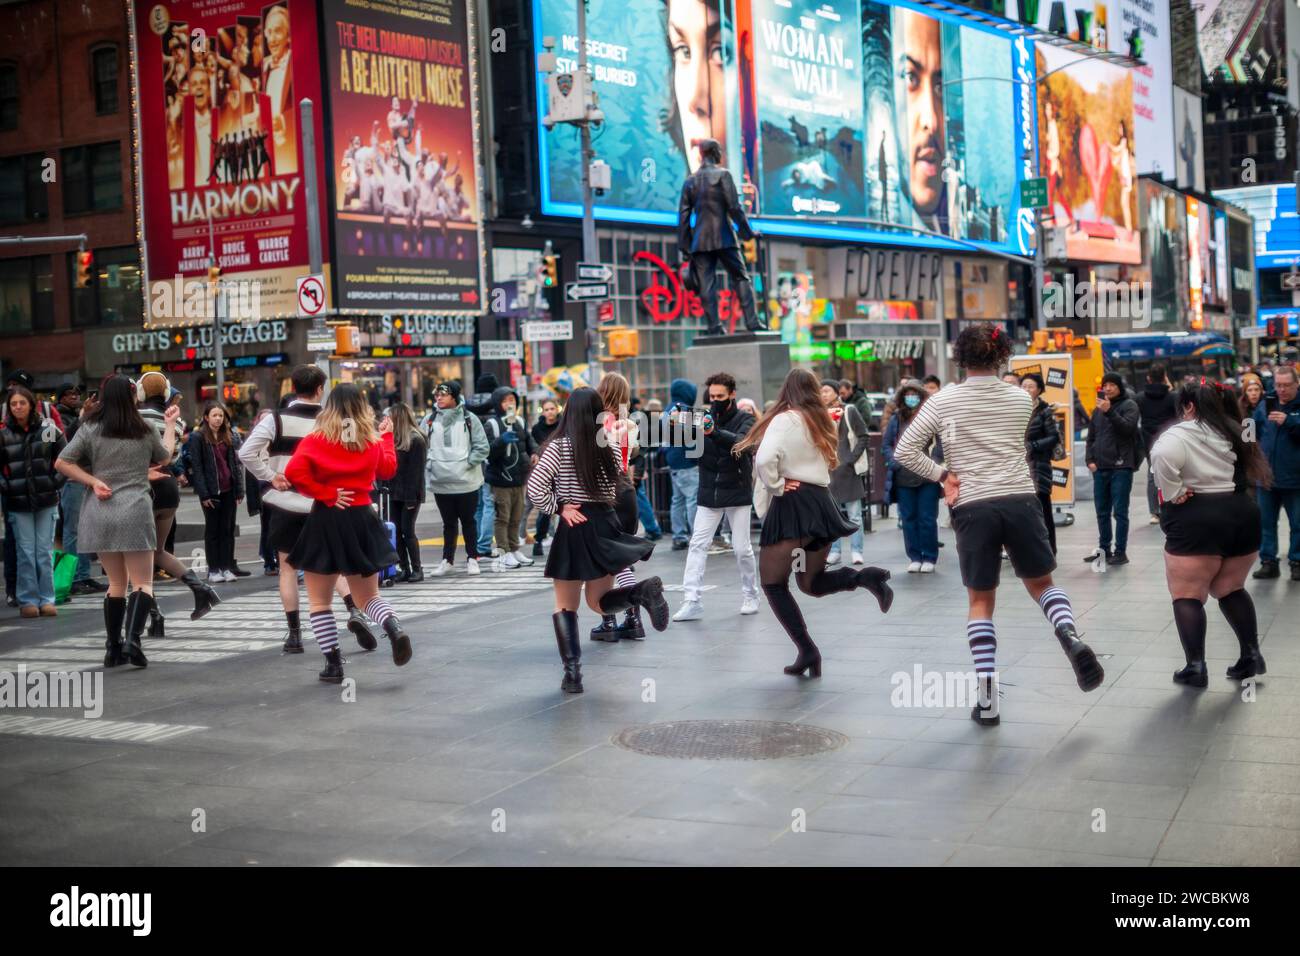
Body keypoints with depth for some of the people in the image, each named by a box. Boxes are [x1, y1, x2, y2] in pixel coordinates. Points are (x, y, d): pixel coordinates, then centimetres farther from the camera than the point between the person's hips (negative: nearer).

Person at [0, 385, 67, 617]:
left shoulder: (48, 429, 0)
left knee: (45, 552, 5)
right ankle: (28, 600, 8)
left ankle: (47, 599, 12)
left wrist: (56, 481, -3)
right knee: (25, 553, 1)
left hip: (47, 501, 0)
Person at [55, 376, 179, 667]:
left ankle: (113, 647, 14)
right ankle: (133, 639, -18)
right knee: (142, 583, 2)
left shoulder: (90, 429, 1)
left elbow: (62, 463, -4)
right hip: (135, 511, -2)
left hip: (100, 512, 2)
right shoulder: (144, 431, 2)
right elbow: (165, 458, 21)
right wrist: (171, 424, 32)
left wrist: (93, 481, -1)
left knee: (116, 583, 14)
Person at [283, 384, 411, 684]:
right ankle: (394, 628, -15)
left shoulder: (316, 440, -6)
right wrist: (386, 436, 34)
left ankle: (333, 664, 7)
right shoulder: (372, 440, 3)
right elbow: (388, 469, 21)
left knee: (319, 600, 11)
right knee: (368, 596, 15)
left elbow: (294, 472, -21)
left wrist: (325, 494, -12)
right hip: (362, 520, 3)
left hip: (326, 521, -3)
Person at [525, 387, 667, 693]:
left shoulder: (559, 446, -9)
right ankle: (643, 592, -15)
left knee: (565, 606, 10)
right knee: (600, 602, 15)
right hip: (606, 525, 4)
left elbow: (535, 488, -15)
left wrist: (560, 507, -4)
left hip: (574, 529, -3)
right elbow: (612, 492, 9)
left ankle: (572, 672, -2)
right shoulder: (608, 445, 2)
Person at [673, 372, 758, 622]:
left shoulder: (745, 419, -4)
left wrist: (714, 433, -43)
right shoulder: (705, 418, 4)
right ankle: (691, 601, -9)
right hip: (708, 495, 3)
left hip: (737, 493, -2)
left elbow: (742, 442, -25)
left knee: (742, 548, 3)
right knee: (697, 546, -7)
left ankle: (750, 596, 21)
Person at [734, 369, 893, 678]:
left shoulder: (785, 420, -8)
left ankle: (807, 650, -5)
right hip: (821, 502, 7)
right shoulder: (819, 422, 15)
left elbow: (765, 459, -24)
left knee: (773, 582, 3)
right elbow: (828, 463, 12)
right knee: (811, 583, 16)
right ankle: (864, 577, -9)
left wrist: (776, 486, -9)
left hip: (792, 505, -7)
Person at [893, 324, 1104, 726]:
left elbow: (904, 451, -3)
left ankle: (987, 699, 2)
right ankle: (1070, 637, -12)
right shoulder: (1022, 399, 8)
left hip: (972, 508, -1)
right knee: (1042, 582, 19)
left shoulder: (943, 401, -1)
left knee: (980, 601, 8)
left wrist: (943, 474, 1)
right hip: (1020, 501, 1)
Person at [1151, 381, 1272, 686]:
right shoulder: (1234, 433, 15)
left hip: (1196, 523, -7)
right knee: (1230, 589, 22)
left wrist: (1172, 494, -18)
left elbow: (1162, 456, -29)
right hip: (1242, 515, 7)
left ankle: (1195, 666, -5)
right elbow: (1254, 472, 19)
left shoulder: (1180, 434, -10)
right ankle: (1251, 655, 19)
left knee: (1187, 595, 1)